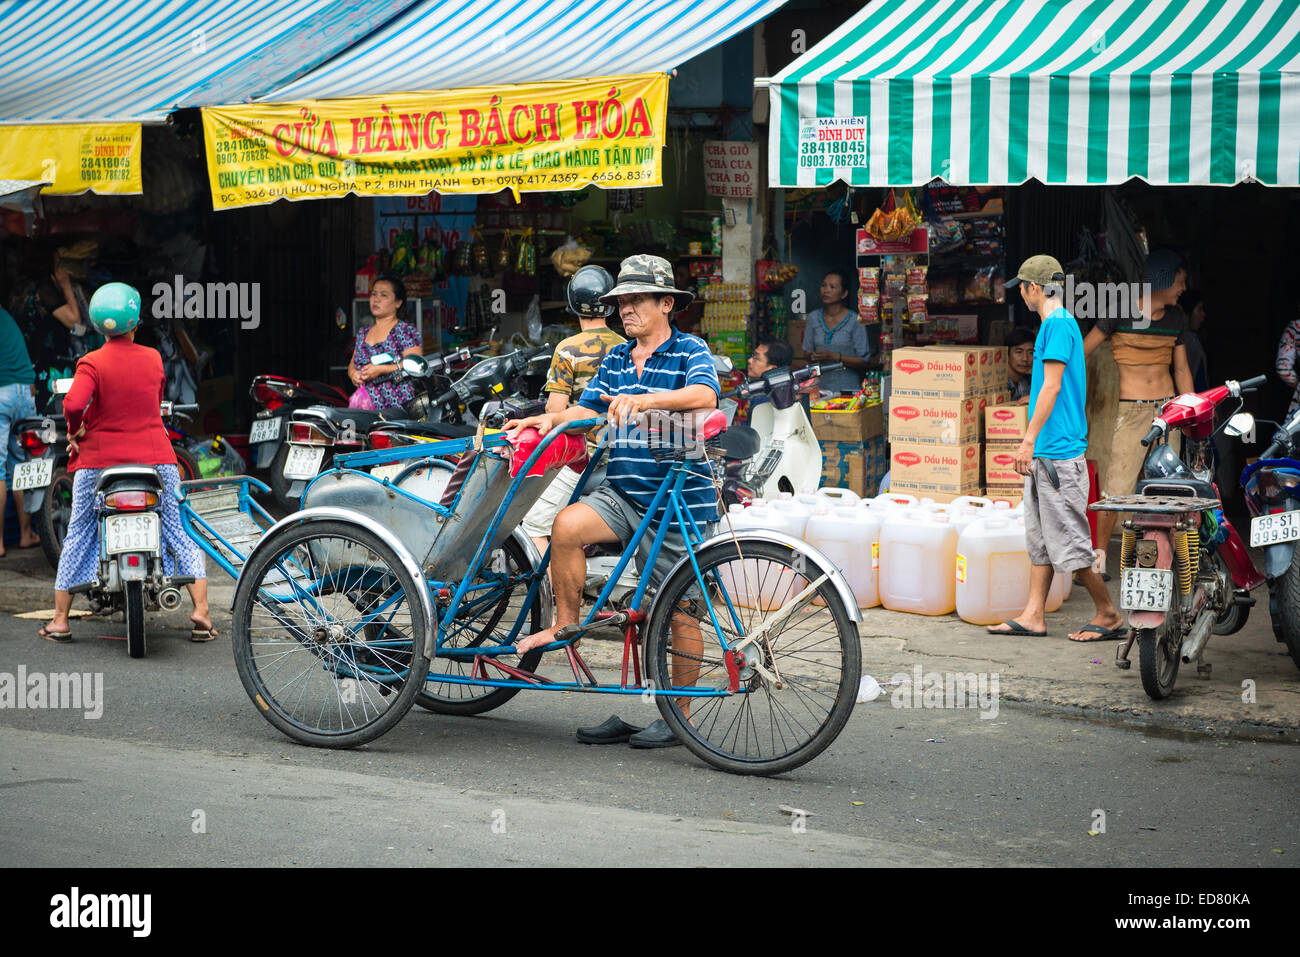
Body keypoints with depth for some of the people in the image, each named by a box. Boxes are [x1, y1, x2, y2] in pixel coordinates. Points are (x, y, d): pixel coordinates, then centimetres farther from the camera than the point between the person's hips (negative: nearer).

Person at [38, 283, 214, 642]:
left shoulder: (92, 363, -9)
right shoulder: (153, 359, 2)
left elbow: (74, 403, -23)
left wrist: (75, 431, -3)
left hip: (99, 459, -1)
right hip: (155, 457, 1)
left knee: (78, 537, 12)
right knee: (178, 534, 8)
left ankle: (60, 621, 16)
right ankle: (201, 610, -2)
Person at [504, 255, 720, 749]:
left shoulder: (689, 351, -4)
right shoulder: (616, 359, 16)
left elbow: (704, 395, -24)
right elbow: (588, 410, 11)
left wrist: (642, 399, -38)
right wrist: (550, 419, -10)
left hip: (679, 499, -5)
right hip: (621, 493, 5)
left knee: (680, 613, 0)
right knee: (567, 526, -24)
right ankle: (565, 623, -6)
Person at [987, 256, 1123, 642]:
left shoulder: (1057, 325, -14)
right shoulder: (1060, 323, 16)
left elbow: (1052, 386, -19)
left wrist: (1029, 440, -19)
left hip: (1058, 451, -10)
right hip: (1045, 452, 10)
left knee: (1068, 537, -5)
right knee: (1039, 536, 10)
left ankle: (1108, 614, 2)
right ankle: (1034, 615, 12)